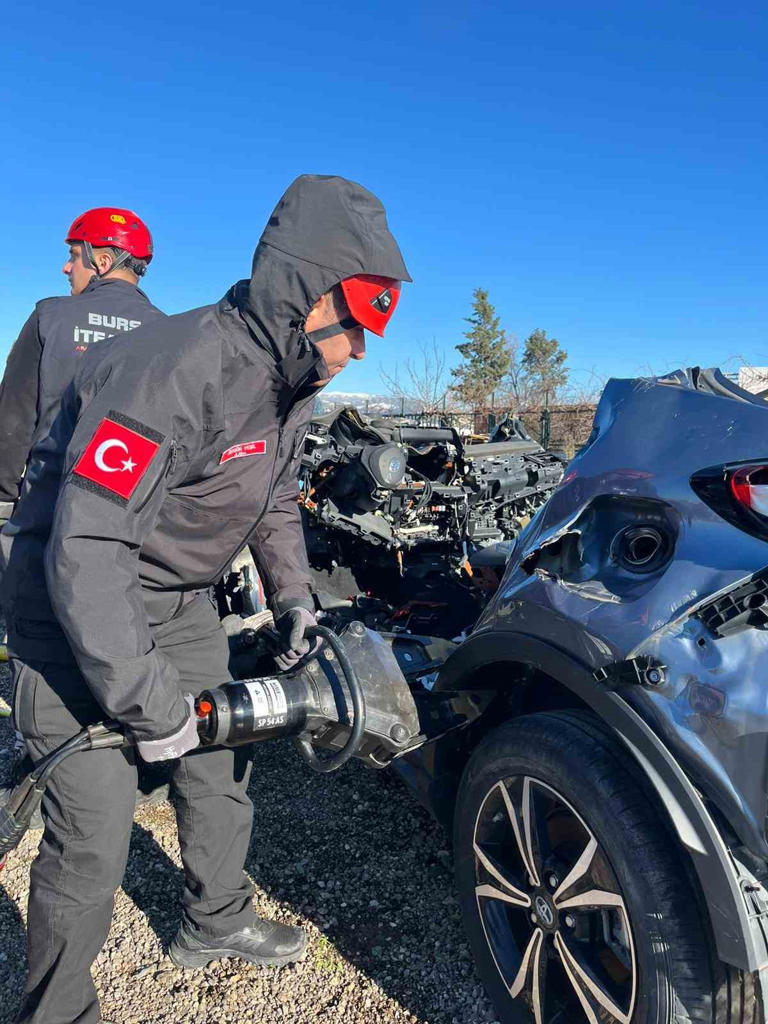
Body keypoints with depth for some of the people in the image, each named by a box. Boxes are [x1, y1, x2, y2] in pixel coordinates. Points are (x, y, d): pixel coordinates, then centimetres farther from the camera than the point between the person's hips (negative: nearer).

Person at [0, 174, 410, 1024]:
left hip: (176, 598, 8)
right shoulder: (173, 372, -31)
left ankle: (215, 921, 44)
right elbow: (87, 551, -33)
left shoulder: (288, 378, -2)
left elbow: (277, 498, 13)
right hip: (73, 599, -8)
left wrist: (294, 601, 5)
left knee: (220, 760, 18)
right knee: (94, 836, -6)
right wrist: (148, 705, -27)